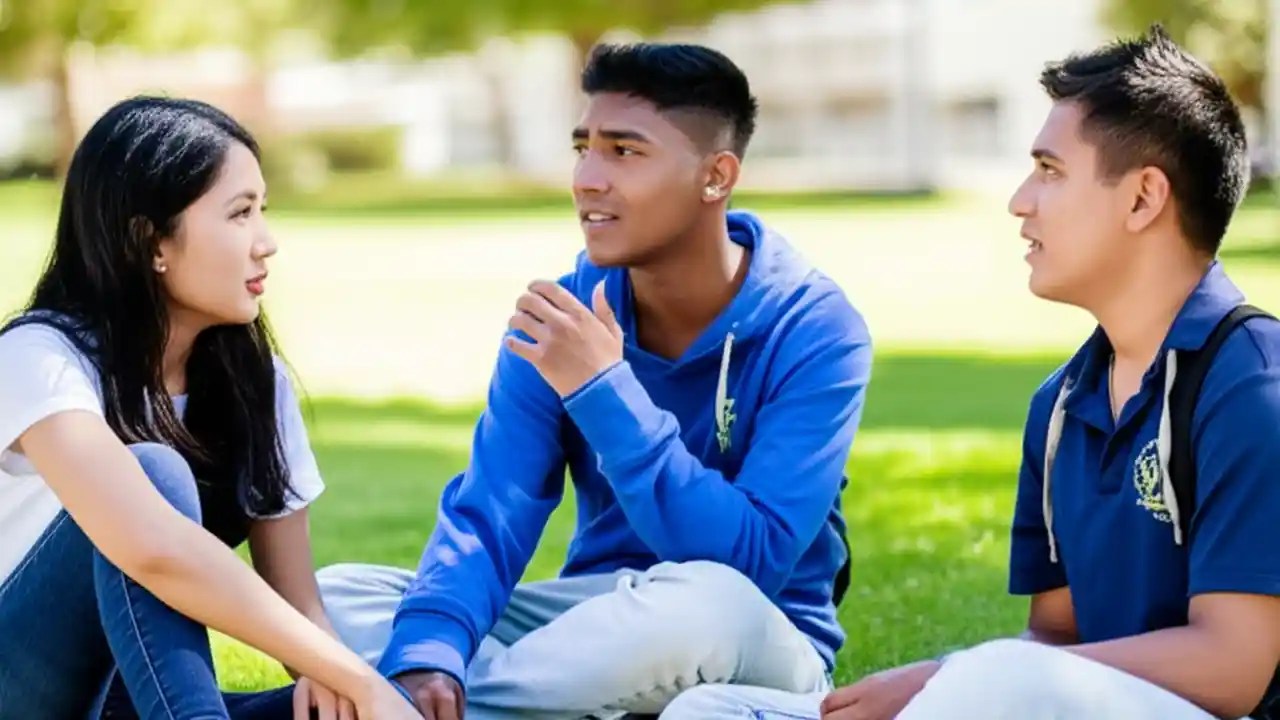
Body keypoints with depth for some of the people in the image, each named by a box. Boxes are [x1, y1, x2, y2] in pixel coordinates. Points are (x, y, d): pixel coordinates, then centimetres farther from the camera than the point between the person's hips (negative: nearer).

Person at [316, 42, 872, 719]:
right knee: (337, 596, -14)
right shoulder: (562, 316, -5)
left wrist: (605, 392, -32)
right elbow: (486, 515, -13)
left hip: (753, 656, -4)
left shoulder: (814, 332, -17)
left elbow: (751, 562, -27)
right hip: (594, 625, 4)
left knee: (701, 600, -40)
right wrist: (426, 656, -34)